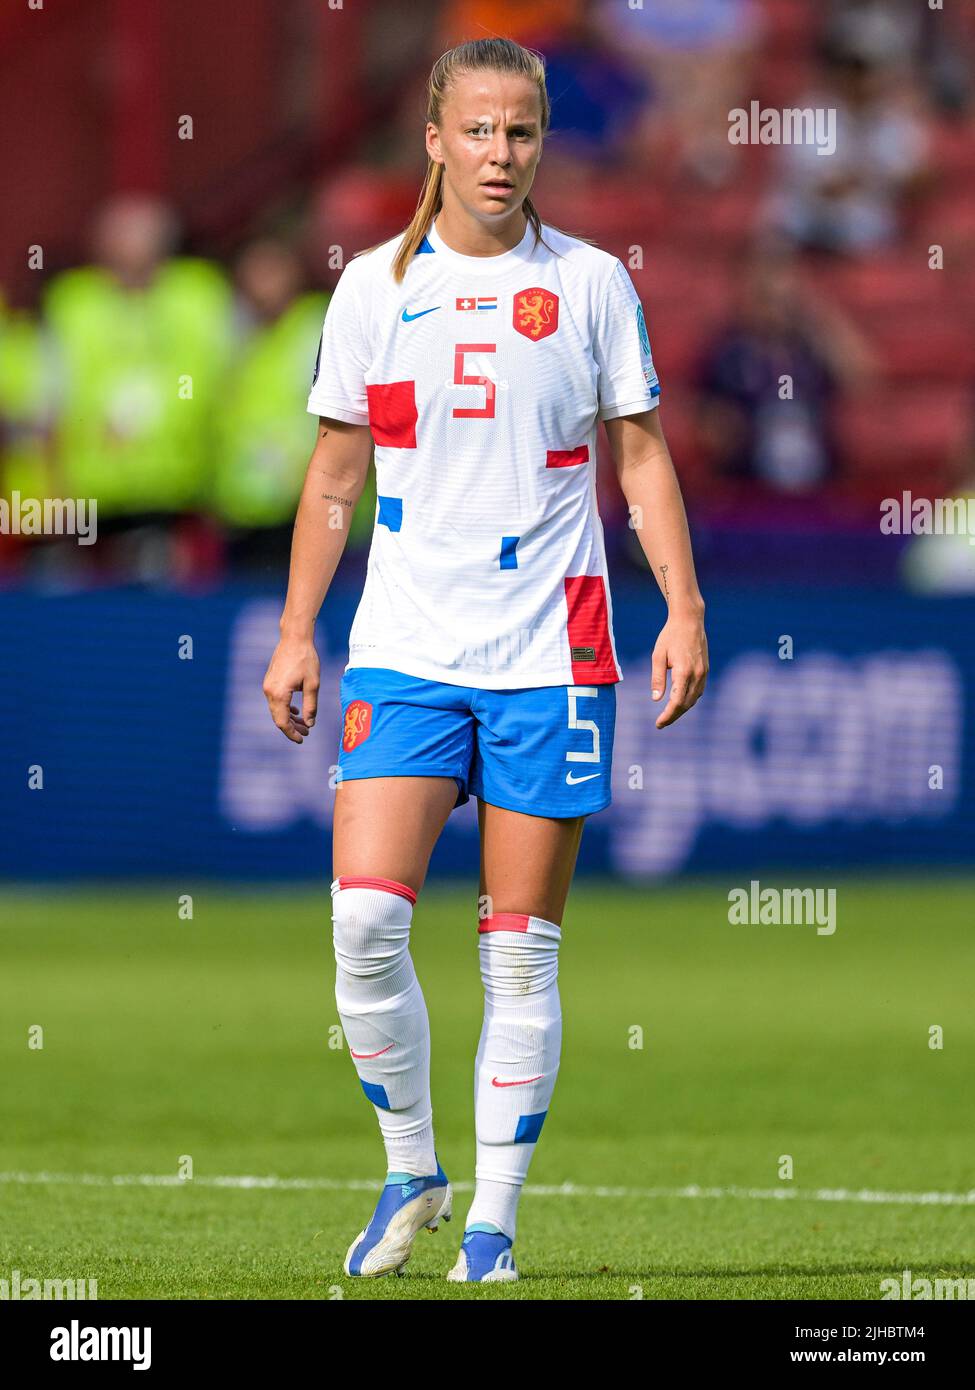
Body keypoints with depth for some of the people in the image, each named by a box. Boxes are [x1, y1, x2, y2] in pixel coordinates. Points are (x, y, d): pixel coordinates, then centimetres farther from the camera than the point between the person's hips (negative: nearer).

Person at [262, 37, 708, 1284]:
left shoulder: (590, 283, 2)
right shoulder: (374, 286, 5)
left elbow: (641, 456, 9)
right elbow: (334, 477, 12)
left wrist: (683, 608, -1)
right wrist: (296, 635, 8)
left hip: (548, 656, -1)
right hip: (404, 652, 1)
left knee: (521, 949, 0)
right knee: (365, 920, -12)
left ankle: (494, 1220, 7)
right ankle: (409, 1169, 8)